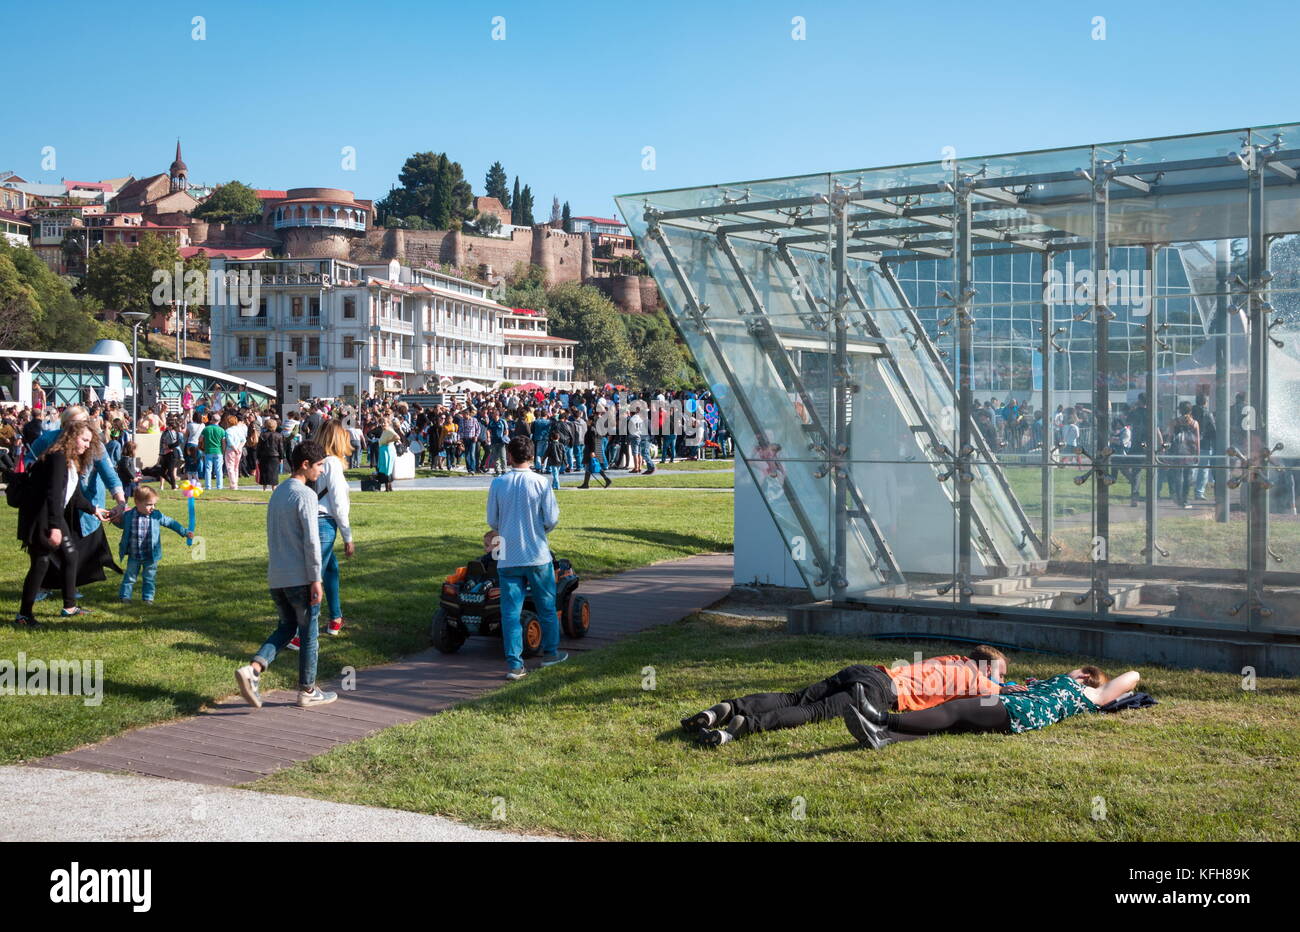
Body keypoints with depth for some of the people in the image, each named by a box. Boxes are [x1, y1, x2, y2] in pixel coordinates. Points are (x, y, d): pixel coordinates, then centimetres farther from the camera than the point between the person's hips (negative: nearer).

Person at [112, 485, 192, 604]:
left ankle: (148, 597, 20)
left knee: (149, 578, 8)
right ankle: (125, 595, 25)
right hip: (133, 556, 0)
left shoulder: (157, 516, -8)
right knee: (130, 576, 12)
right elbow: (122, 524, 15)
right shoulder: (128, 515, -7)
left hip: (150, 556, 0)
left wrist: (184, 532, 1)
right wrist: (116, 521, -7)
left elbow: (171, 523, 3)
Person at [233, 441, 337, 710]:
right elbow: (311, 540, -19)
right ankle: (307, 691, 15)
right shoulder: (305, 494, -14)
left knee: (287, 627, 18)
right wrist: (316, 579, -16)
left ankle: (253, 669, -3)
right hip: (299, 578, -8)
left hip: (275, 576, 8)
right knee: (308, 632, 6)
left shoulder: (277, 492, 13)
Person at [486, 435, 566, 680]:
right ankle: (550, 652, 28)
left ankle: (514, 664, 1)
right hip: (537, 555, -1)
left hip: (508, 557, 1)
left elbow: (492, 521, 2)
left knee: (511, 609, 3)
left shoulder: (498, 484, -4)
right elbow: (551, 519, -8)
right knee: (546, 605, 17)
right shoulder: (540, 483, -9)